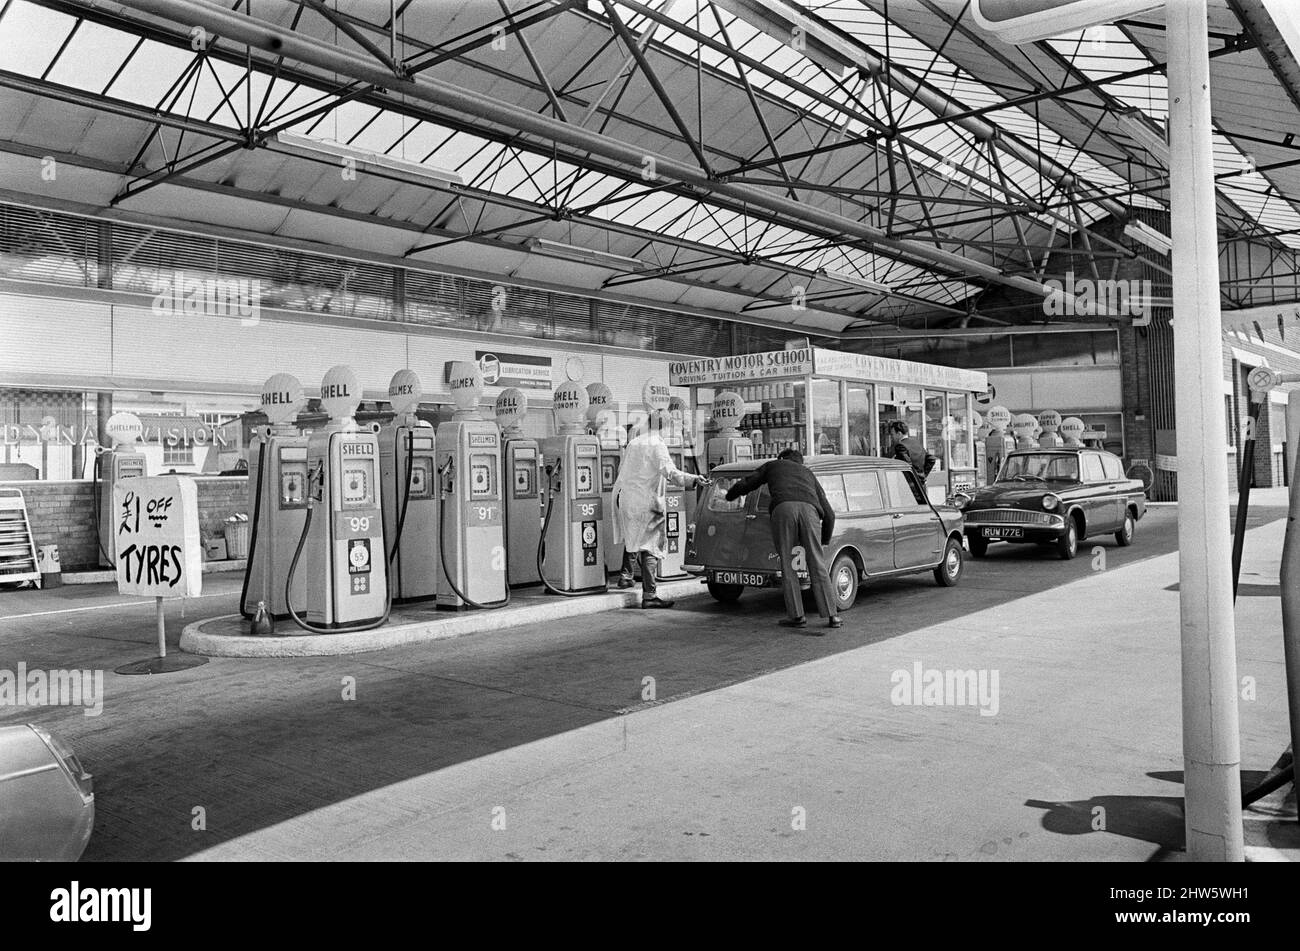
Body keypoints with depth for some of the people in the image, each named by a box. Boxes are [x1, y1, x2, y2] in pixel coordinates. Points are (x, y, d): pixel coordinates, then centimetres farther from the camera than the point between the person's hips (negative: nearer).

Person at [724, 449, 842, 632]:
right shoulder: (809, 475, 38)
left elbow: (746, 484, 36)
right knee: (817, 565, 6)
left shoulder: (772, 465, 35)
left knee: (787, 564, 7)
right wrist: (825, 540, 50)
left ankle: (796, 616, 5)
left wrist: (729, 496, 58)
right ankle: (832, 615, 3)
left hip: (783, 509, -2)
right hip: (809, 510, 2)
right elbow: (829, 514, 35)